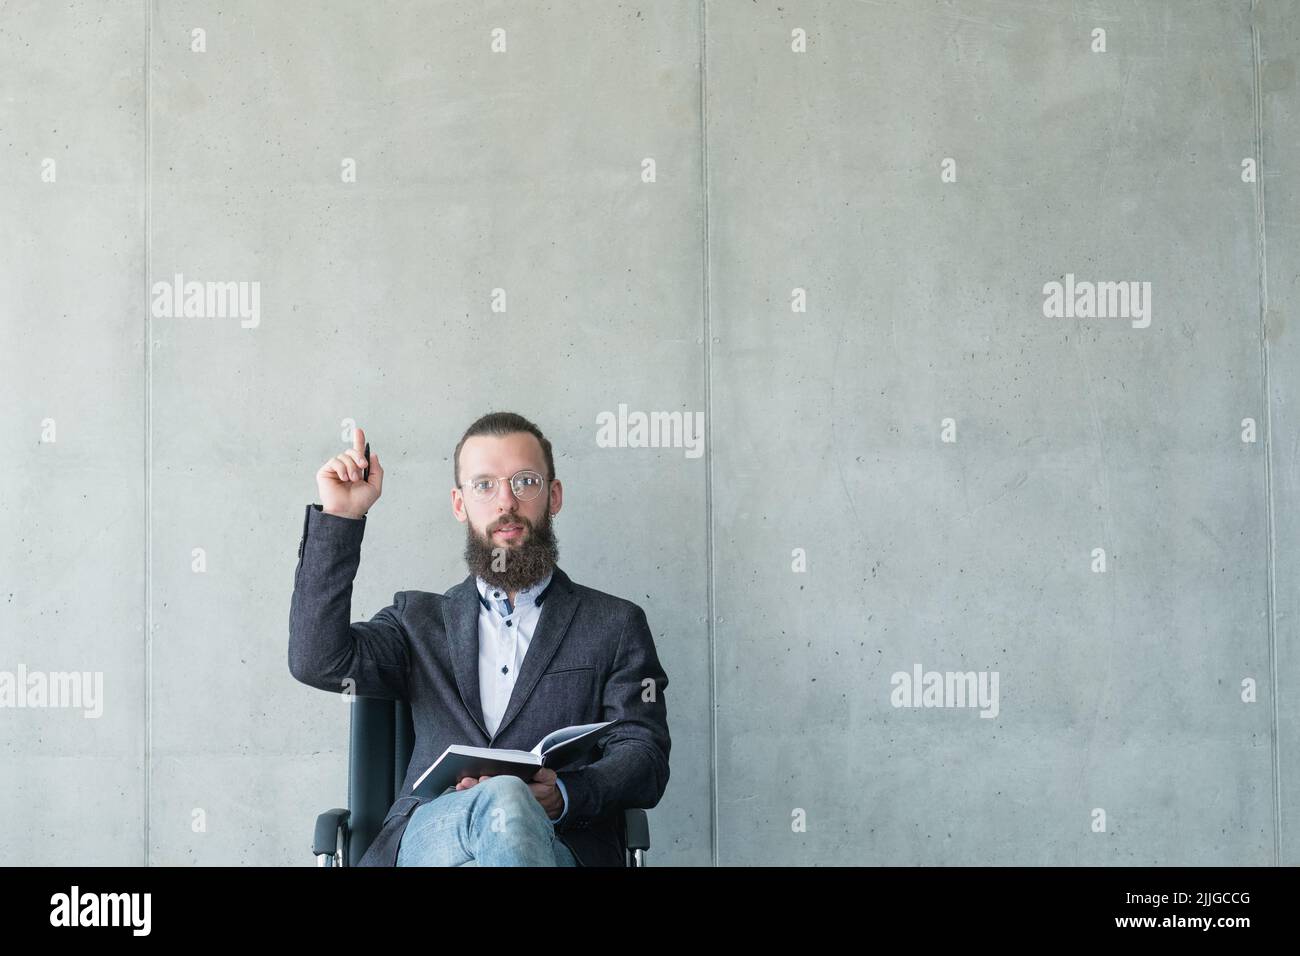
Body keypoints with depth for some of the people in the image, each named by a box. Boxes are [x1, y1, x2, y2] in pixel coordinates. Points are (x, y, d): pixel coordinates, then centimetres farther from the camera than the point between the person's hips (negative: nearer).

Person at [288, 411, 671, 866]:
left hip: (560, 843, 0)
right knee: (503, 803, -36)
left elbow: (644, 756, 6)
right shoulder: (419, 618, 23)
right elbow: (320, 662, 4)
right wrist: (339, 517, 2)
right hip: (427, 833, 0)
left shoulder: (616, 624, 18)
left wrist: (563, 797, -16)